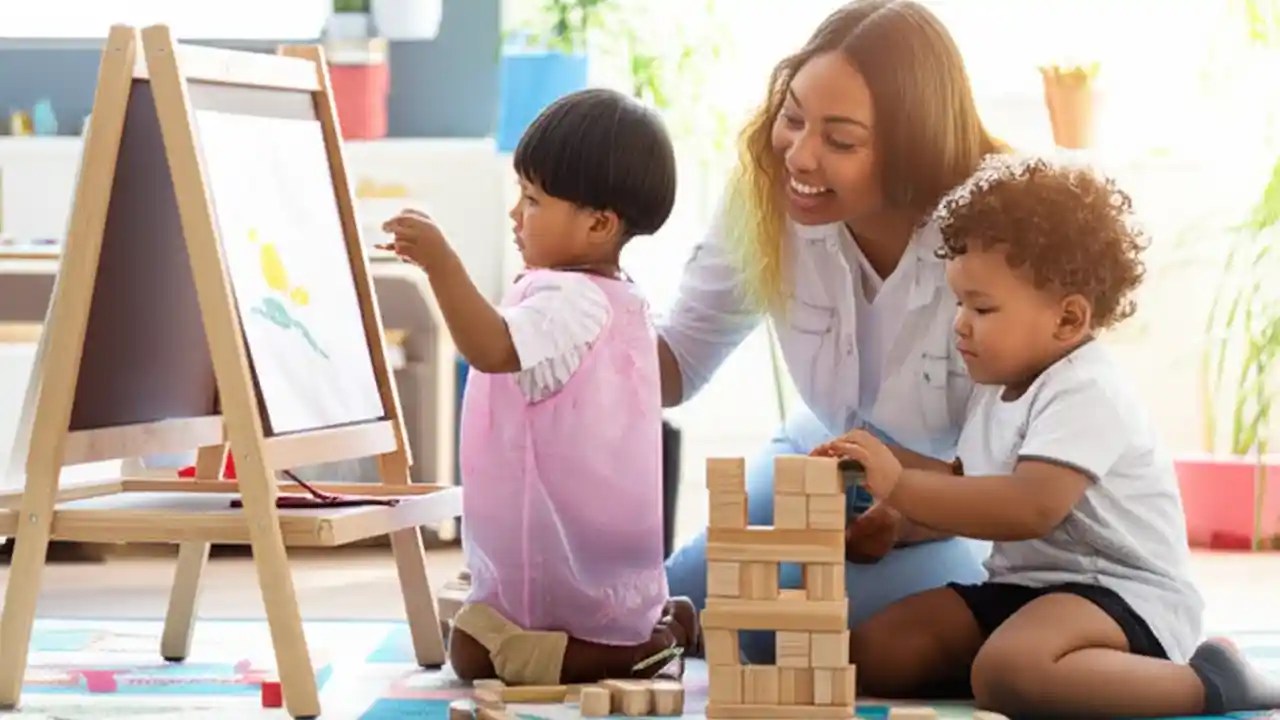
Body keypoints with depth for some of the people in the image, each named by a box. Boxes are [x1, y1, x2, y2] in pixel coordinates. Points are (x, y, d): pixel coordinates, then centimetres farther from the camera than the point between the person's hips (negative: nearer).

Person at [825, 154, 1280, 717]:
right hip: (1024, 586, 10)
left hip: (1125, 596, -10)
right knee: (875, 651, -3)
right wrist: (883, 470, 0)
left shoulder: (1086, 394, -17)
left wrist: (901, 487, -32)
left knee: (1008, 672, -39)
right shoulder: (998, 390, 14)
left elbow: (1030, 509, -31)